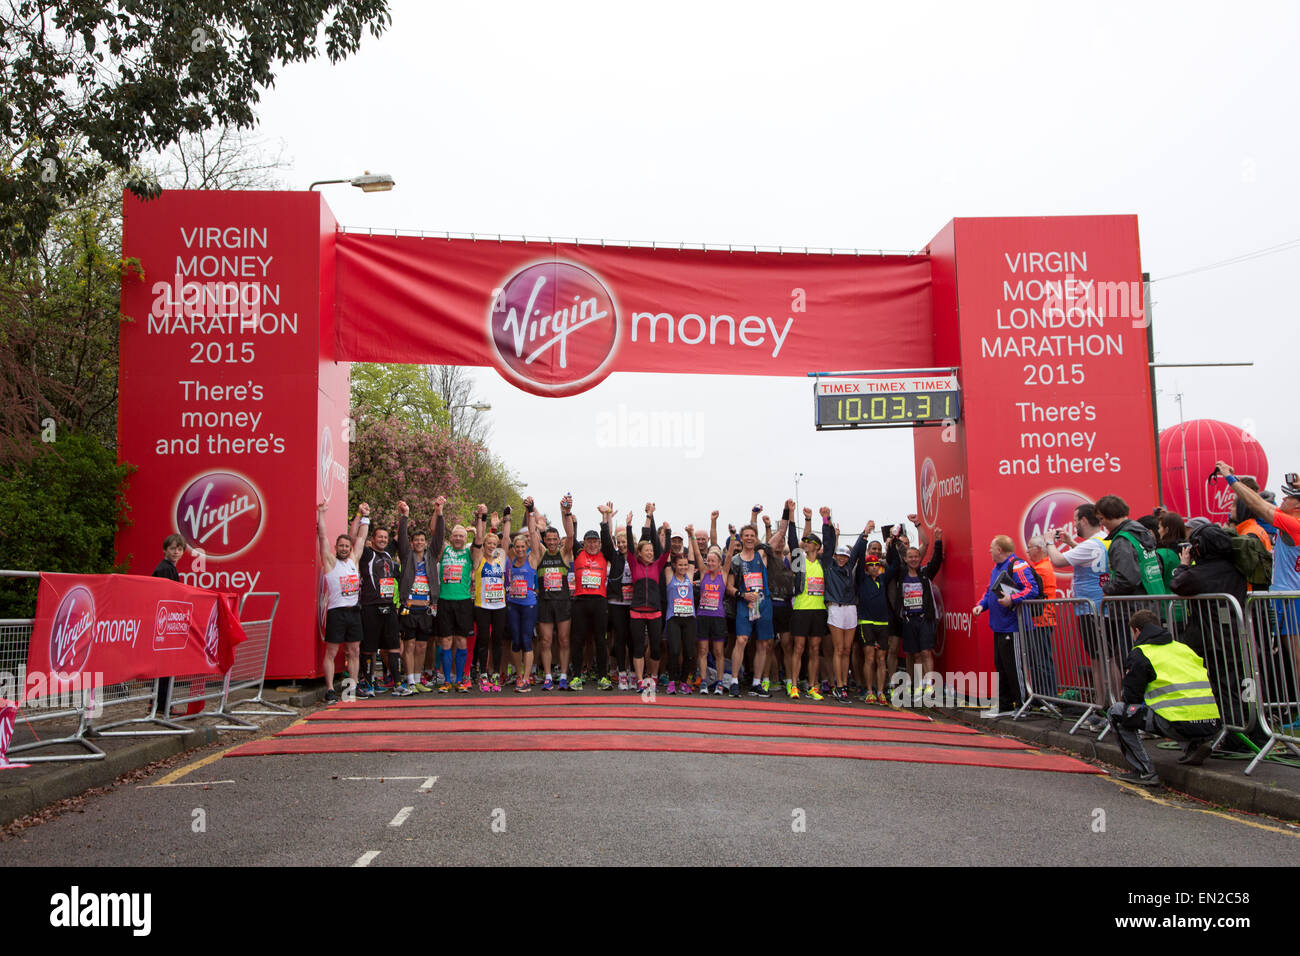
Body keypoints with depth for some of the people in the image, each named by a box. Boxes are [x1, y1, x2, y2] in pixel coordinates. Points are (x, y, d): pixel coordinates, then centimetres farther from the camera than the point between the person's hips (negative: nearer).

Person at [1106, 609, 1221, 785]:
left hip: (1180, 724, -7)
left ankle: (1145, 772, 1)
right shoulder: (1183, 648, 23)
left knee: (1117, 712, 6)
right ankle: (1194, 745, 12)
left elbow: (1131, 696, 3)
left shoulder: (1139, 654, 4)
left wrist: (1123, 697, 29)